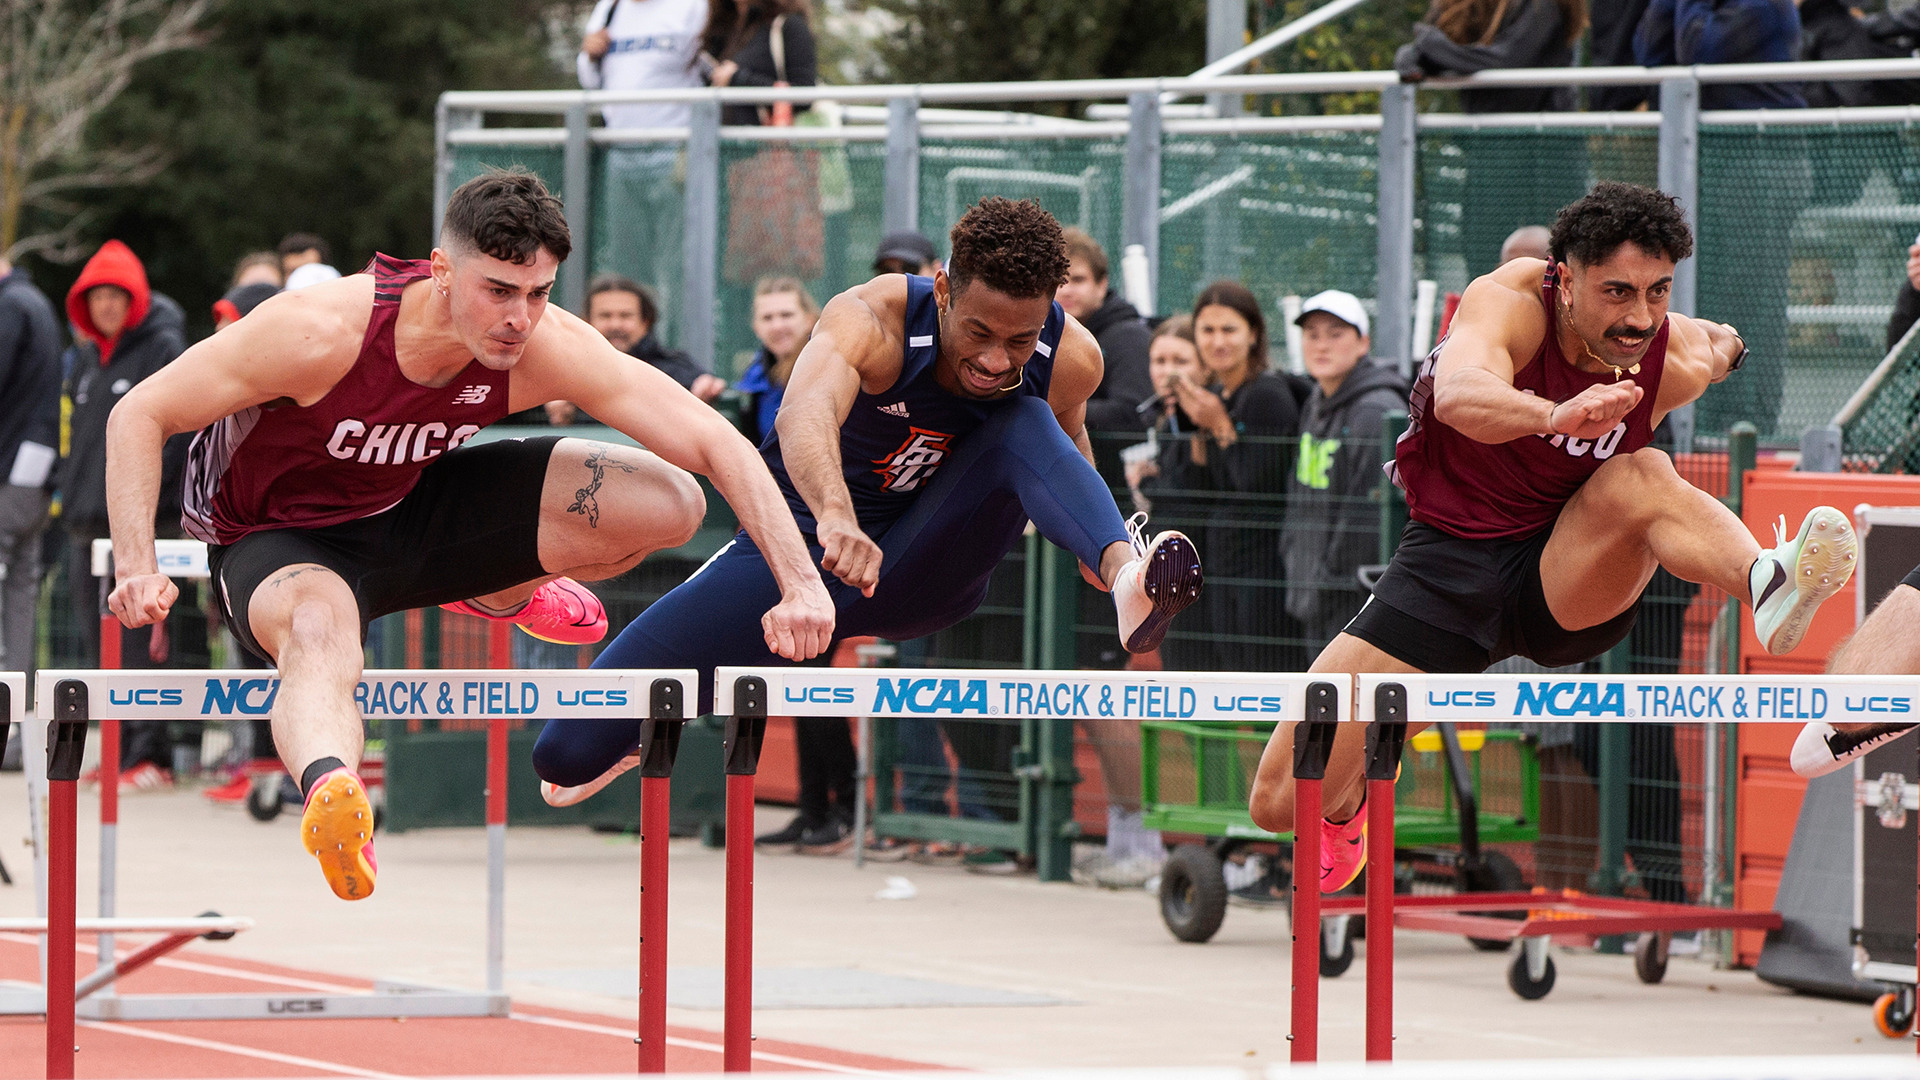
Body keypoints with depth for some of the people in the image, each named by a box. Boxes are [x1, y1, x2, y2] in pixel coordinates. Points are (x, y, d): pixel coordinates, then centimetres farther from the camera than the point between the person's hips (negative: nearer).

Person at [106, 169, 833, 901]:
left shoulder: (547, 348, -21)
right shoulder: (322, 332, -32)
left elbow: (715, 444, -18)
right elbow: (140, 414, -24)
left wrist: (799, 584, -28)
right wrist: (136, 571, -36)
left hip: (412, 510, 5)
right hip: (281, 538, -5)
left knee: (670, 506, -7)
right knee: (320, 631, -43)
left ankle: (499, 594, 21)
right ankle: (329, 789, -75)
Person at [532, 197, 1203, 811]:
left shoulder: (1071, 360, -16)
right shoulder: (871, 322, -30)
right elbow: (804, 413, -53)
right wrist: (835, 515, -72)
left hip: (929, 573, 2)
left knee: (1027, 428, -26)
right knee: (572, 753, -11)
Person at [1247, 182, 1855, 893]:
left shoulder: (1678, 365, -11)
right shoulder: (1510, 303, -21)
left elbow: (1722, 342, 19)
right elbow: (1459, 395, -47)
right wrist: (1556, 414, -62)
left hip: (1568, 581, 1)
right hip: (1450, 561, -1)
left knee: (1641, 477, -34)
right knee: (1281, 803, -7)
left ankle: (1768, 587, -61)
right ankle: (1359, 780, 29)